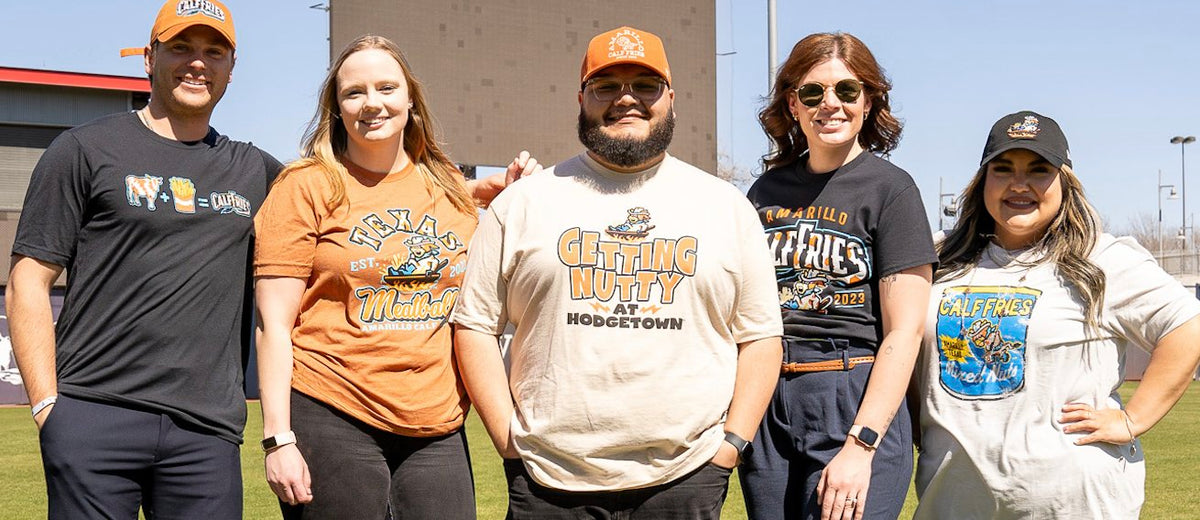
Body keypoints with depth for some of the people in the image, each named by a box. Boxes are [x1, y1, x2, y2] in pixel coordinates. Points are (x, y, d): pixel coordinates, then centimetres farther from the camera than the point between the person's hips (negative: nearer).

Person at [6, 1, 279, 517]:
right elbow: (27, 285, 2)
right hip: (94, 418, -3)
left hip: (208, 432, 3)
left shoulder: (256, 170, 16)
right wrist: (48, 406, -7)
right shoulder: (86, 150, 5)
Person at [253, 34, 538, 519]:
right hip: (332, 420, -4)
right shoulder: (307, 187, 0)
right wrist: (278, 439, -12)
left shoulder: (450, 189, 13)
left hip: (438, 433, 4)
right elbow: (274, 324, -4)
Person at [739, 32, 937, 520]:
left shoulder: (890, 188, -3)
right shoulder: (767, 190, 12)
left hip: (855, 404, -4)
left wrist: (860, 446, -16)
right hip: (768, 405, 5)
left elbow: (904, 332, -9)